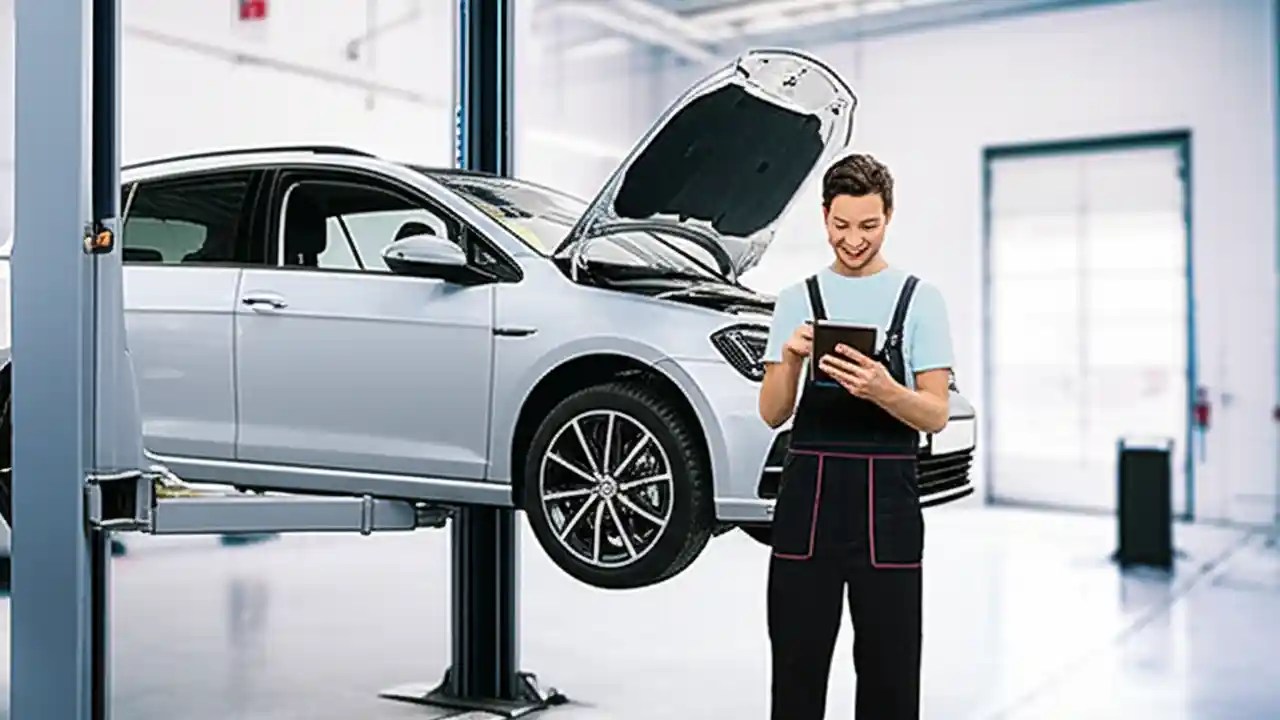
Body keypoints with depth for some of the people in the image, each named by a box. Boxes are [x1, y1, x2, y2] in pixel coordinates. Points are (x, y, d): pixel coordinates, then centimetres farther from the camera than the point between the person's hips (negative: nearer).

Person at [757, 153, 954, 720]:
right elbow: (772, 415, 3)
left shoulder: (920, 299, 2)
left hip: (886, 499, -1)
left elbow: (935, 415, -5)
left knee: (889, 671, 7)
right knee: (797, 663, 8)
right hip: (808, 494, 2)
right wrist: (791, 362, -17)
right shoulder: (796, 301, 7)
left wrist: (881, 389, -25)